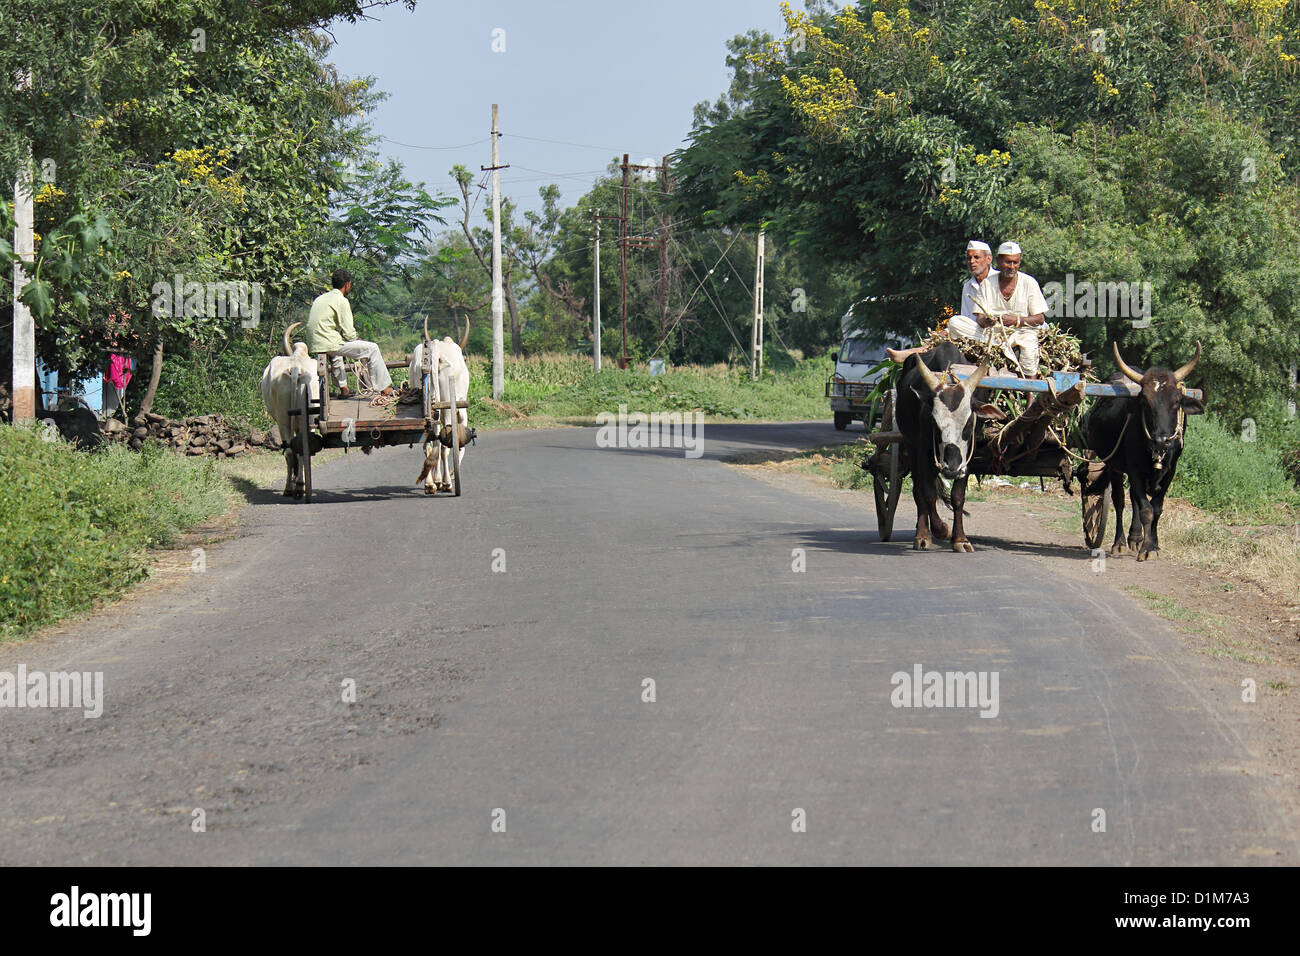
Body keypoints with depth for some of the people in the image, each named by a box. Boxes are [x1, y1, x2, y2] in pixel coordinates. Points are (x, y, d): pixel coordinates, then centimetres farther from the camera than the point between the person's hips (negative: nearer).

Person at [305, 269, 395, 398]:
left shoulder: (320, 298, 16)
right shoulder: (341, 301, -8)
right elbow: (348, 333, -12)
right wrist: (357, 339, 12)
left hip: (313, 346, 8)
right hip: (329, 344, -8)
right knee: (372, 348, -1)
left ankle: (343, 388, 40)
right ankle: (384, 388, 1)